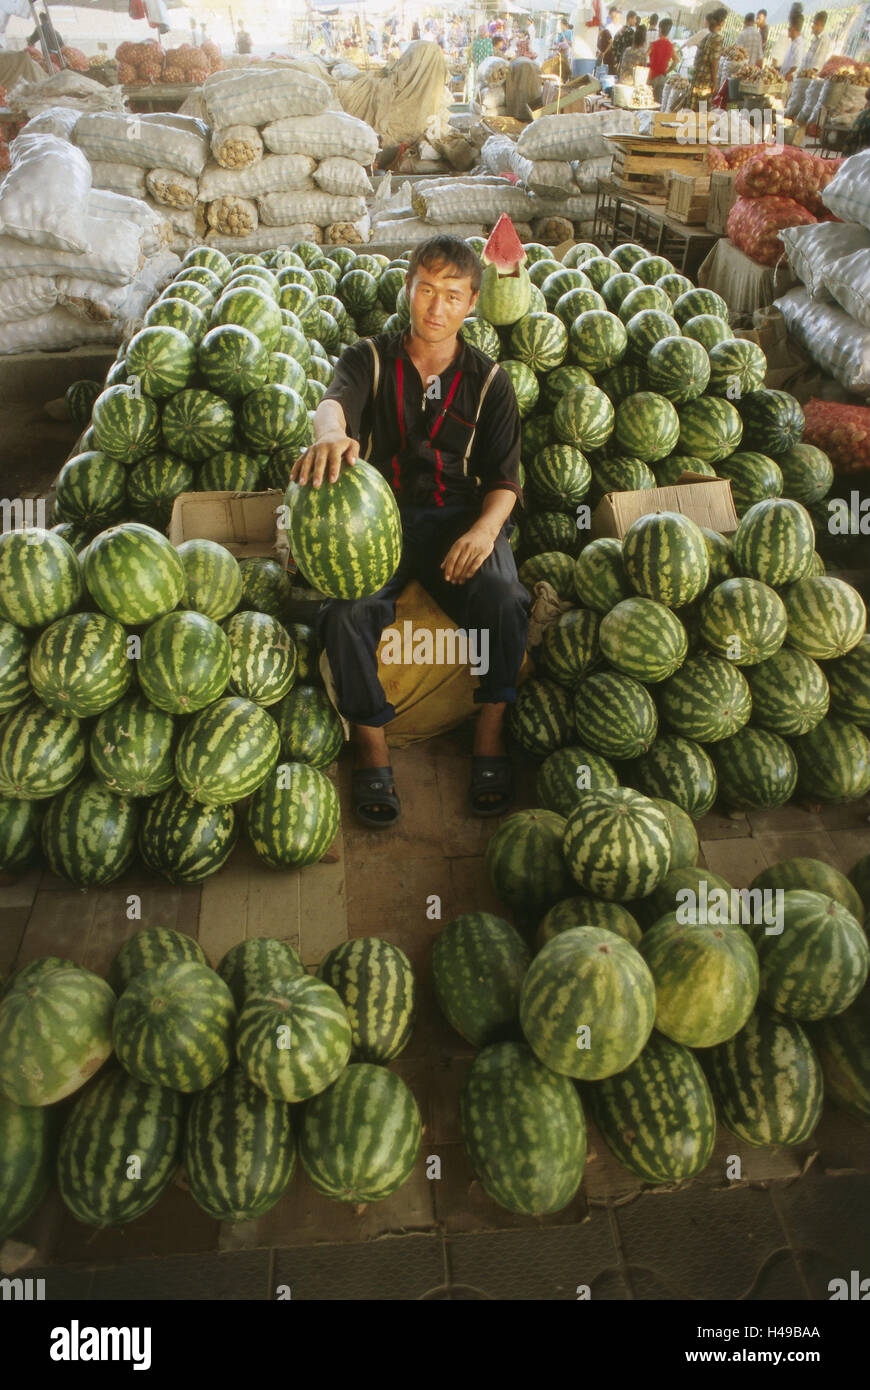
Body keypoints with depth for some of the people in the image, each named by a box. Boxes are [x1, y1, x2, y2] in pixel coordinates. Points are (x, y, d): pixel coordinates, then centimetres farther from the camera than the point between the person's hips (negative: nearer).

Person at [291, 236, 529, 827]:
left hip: (460, 515, 1)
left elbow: (505, 476, 3)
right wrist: (331, 432, -45)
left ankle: (491, 737, -11)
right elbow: (337, 398, -18)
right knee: (348, 612, -30)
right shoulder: (370, 359, 7)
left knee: (504, 600, -31)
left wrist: (486, 528, -20)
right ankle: (373, 745, -11)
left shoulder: (489, 379, 10)